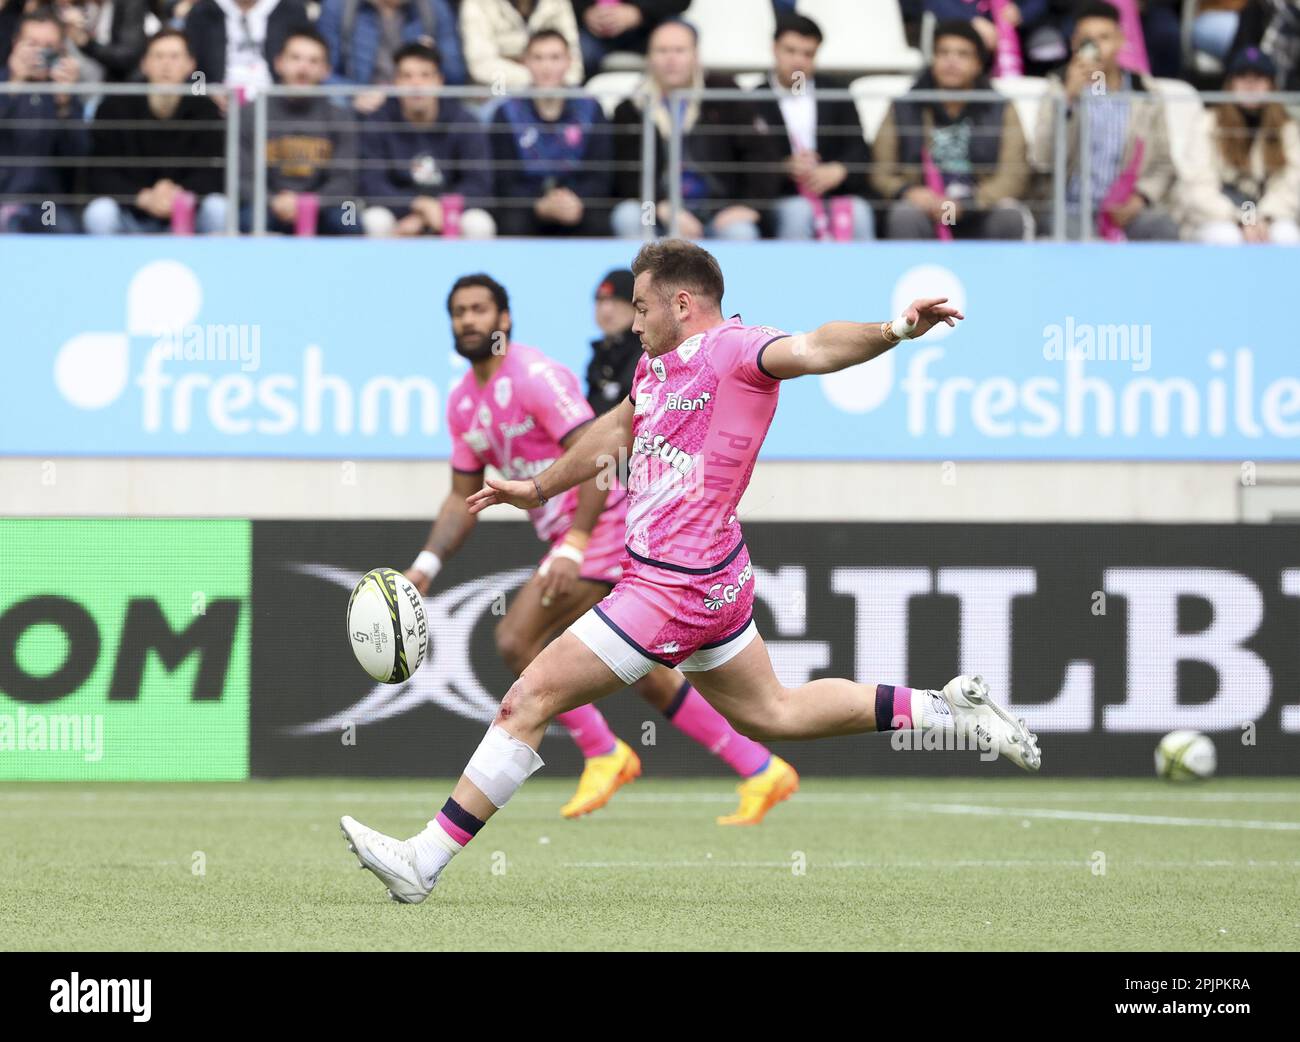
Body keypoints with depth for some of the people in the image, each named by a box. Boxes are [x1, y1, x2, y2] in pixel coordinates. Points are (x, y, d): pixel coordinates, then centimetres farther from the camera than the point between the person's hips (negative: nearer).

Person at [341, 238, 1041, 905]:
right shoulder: (658, 365, 12)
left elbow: (811, 349, -34)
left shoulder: (734, 350, -15)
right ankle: (948, 710, 26)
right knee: (770, 714, 23)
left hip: (675, 588, -10)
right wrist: (539, 489, 42)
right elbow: (616, 431, 30)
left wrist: (891, 331, -53)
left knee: (529, 701, -7)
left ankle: (423, 862, -3)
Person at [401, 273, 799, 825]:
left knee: (517, 640, -17)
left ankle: (603, 753, -4)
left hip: (601, 526, -9)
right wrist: (427, 564, 4)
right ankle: (762, 770, 14)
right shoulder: (463, 402, 12)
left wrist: (572, 549, -27)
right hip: (569, 536, 9)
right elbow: (463, 497, 18)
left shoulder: (534, 375, -15)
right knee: (651, 679, 10)